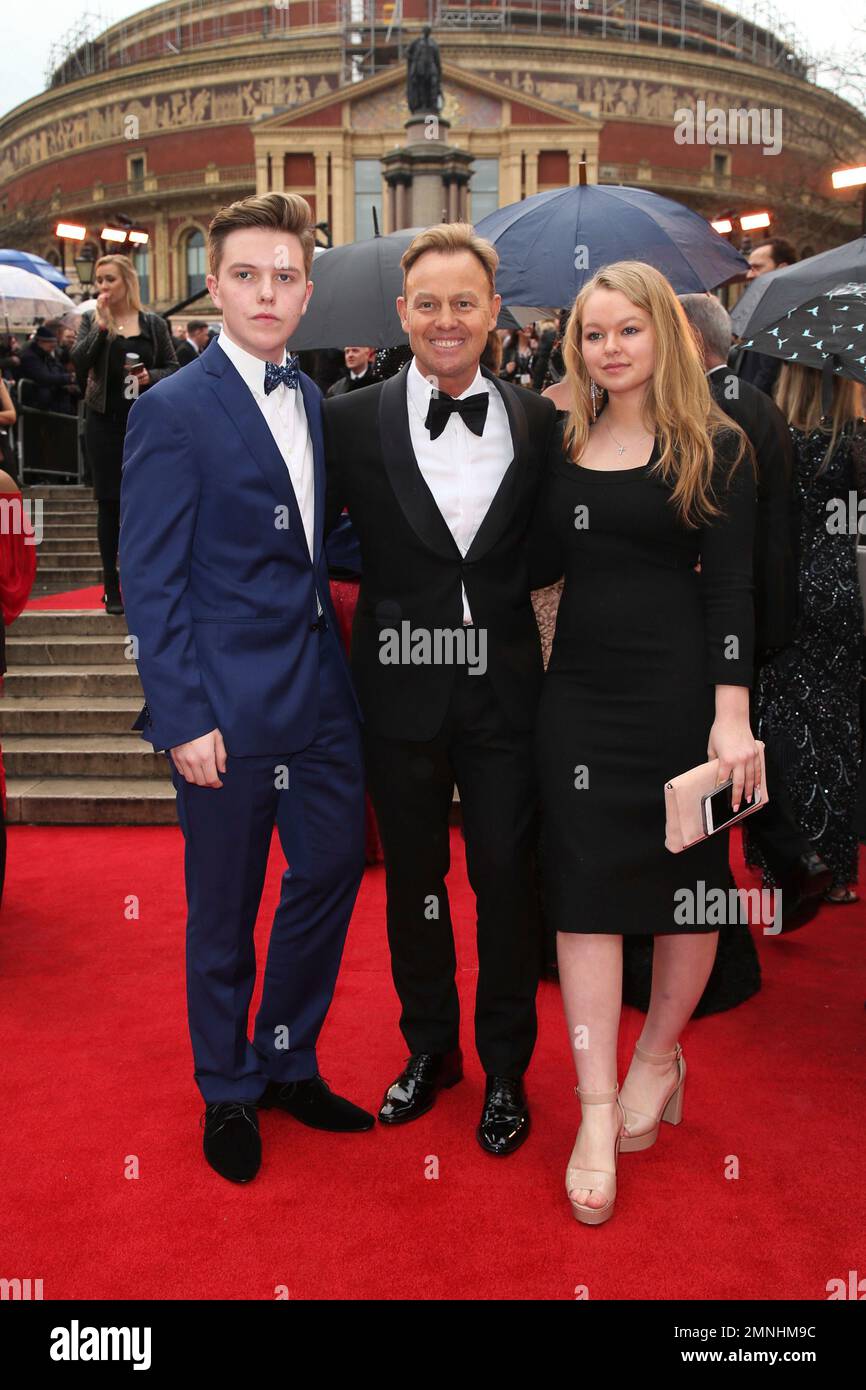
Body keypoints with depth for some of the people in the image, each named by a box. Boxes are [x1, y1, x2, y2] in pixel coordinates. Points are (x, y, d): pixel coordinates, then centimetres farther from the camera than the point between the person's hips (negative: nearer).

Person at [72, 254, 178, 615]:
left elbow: (173, 368, 8)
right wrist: (102, 324, -15)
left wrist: (152, 377, -11)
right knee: (109, 503, 3)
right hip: (105, 422, 0)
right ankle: (111, 586, 11)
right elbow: (79, 361, -8)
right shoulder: (91, 320, 5)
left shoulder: (153, 324, 6)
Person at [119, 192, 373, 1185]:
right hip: (227, 709, -6)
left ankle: (289, 1063, 36)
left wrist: (339, 655, 3)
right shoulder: (173, 411, -10)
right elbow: (150, 582, -12)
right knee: (223, 910, 9)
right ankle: (228, 1093, 32)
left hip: (322, 693, 7)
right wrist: (184, 717, -16)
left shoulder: (312, 398, 10)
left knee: (332, 872, 14)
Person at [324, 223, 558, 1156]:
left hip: (504, 693, 0)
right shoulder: (353, 421, -2)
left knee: (507, 882, 8)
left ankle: (506, 1069, 29)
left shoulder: (538, 422, 2)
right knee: (412, 879, 14)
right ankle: (429, 1049, 36)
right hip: (401, 694, 0)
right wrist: (377, 594, -3)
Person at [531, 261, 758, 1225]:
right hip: (580, 689, 3)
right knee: (585, 888, 1)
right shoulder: (564, 444, 9)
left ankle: (659, 1058, 34)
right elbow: (540, 563, 11)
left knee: (687, 875, 9)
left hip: (680, 689, -3)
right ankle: (597, 1115, 9)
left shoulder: (714, 448, -1)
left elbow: (731, 589, -7)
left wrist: (731, 715, -15)